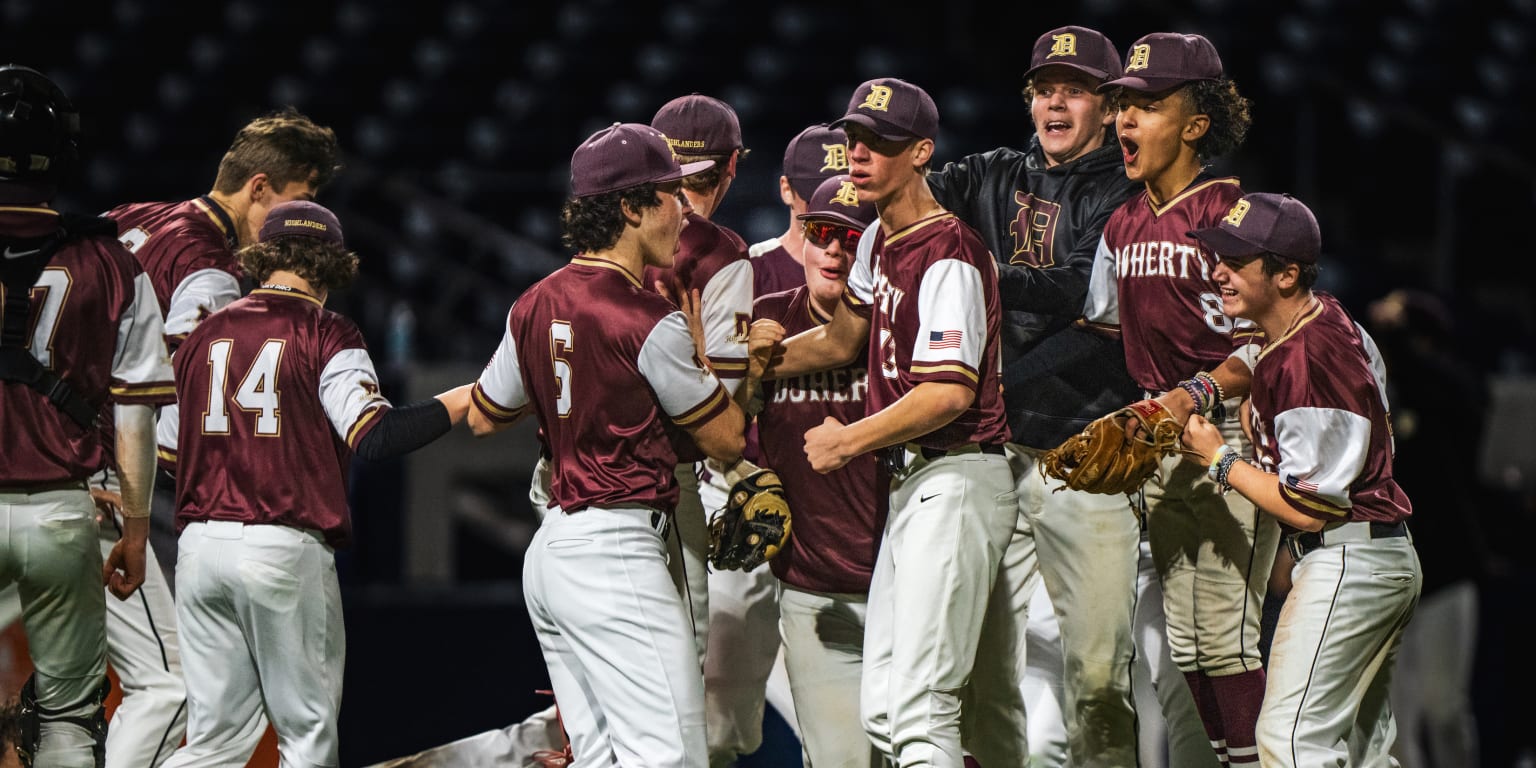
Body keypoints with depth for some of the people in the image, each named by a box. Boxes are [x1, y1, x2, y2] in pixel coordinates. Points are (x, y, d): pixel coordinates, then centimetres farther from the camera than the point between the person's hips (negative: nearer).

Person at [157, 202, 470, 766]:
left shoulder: (205, 334, 13)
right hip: (286, 550, -5)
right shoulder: (325, 336, -2)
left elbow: (167, 452, 18)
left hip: (199, 546, 5)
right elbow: (373, 435, -15)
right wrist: (462, 401, -6)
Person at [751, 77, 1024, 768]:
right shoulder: (880, 242, 15)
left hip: (955, 482, -10)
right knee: (882, 711, 9)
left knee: (920, 705, -16)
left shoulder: (948, 256, -15)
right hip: (909, 486, 10)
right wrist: (766, 358, 8)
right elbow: (845, 341, 27)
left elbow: (948, 394, -22)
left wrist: (848, 441, -12)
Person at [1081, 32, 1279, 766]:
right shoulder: (1124, 225, 12)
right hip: (1157, 438, 8)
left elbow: (1273, 339, -13)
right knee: (1185, 640, 9)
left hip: (1232, 430, -8)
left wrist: (1200, 394, -23)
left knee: (1225, 632, -10)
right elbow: (1101, 323, 23)